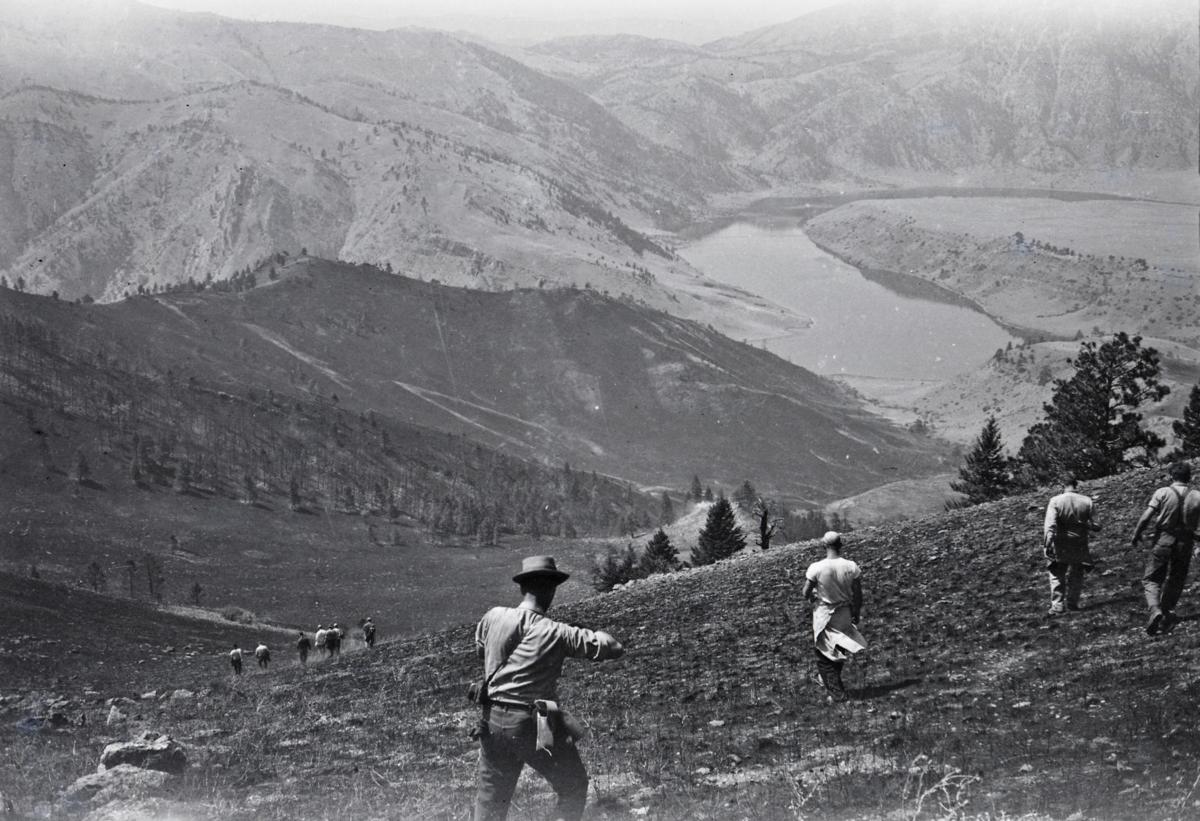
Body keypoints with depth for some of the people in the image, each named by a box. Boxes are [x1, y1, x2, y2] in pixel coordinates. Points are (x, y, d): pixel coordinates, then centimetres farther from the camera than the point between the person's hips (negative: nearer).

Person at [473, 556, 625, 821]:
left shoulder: (492, 618, -1)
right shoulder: (556, 633, -15)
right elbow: (615, 648, -11)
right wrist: (594, 634, 8)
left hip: (493, 721, 5)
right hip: (534, 727, -5)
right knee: (573, 789, 16)